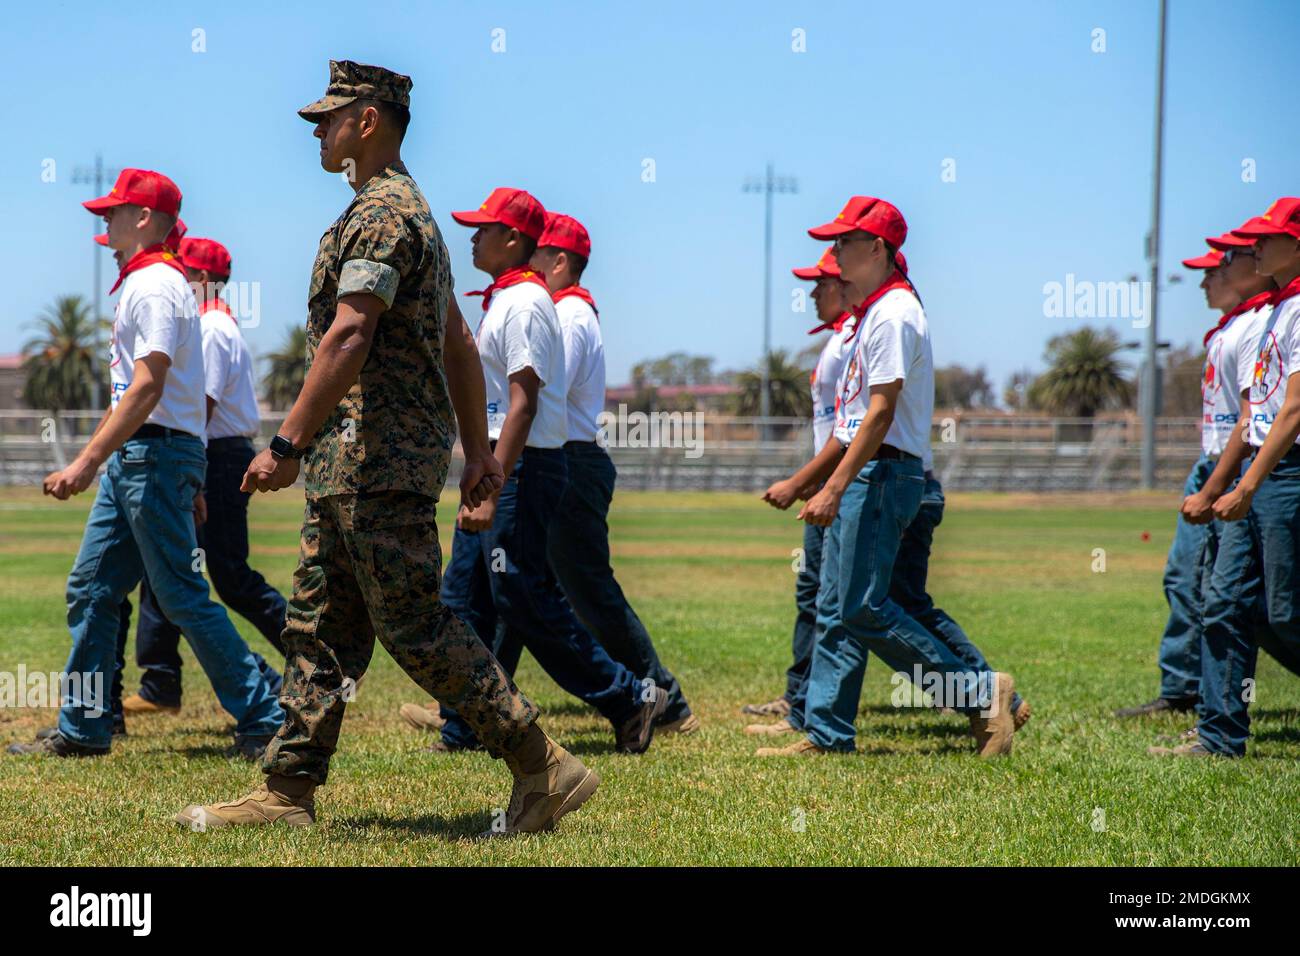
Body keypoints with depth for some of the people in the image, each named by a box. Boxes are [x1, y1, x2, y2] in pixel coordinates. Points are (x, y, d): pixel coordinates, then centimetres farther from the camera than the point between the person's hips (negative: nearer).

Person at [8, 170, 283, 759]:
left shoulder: (155, 285, -13)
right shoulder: (146, 282, 19)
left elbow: (147, 387, -23)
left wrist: (88, 462, -28)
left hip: (154, 456, -10)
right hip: (131, 459, 10)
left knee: (183, 595, -8)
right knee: (91, 588, 9)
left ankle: (263, 719, -3)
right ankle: (82, 729, 13)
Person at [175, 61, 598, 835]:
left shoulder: (379, 215, -13)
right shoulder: (412, 211, 20)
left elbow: (347, 341, -23)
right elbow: (459, 343, 22)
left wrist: (288, 444, -24)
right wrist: (479, 449, 22)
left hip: (379, 463, -11)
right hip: (355, 467, 11)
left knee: (417, 626, -8)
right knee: (320, 628, 9)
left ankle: (543, 767, -5)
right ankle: (289, 792, 11)